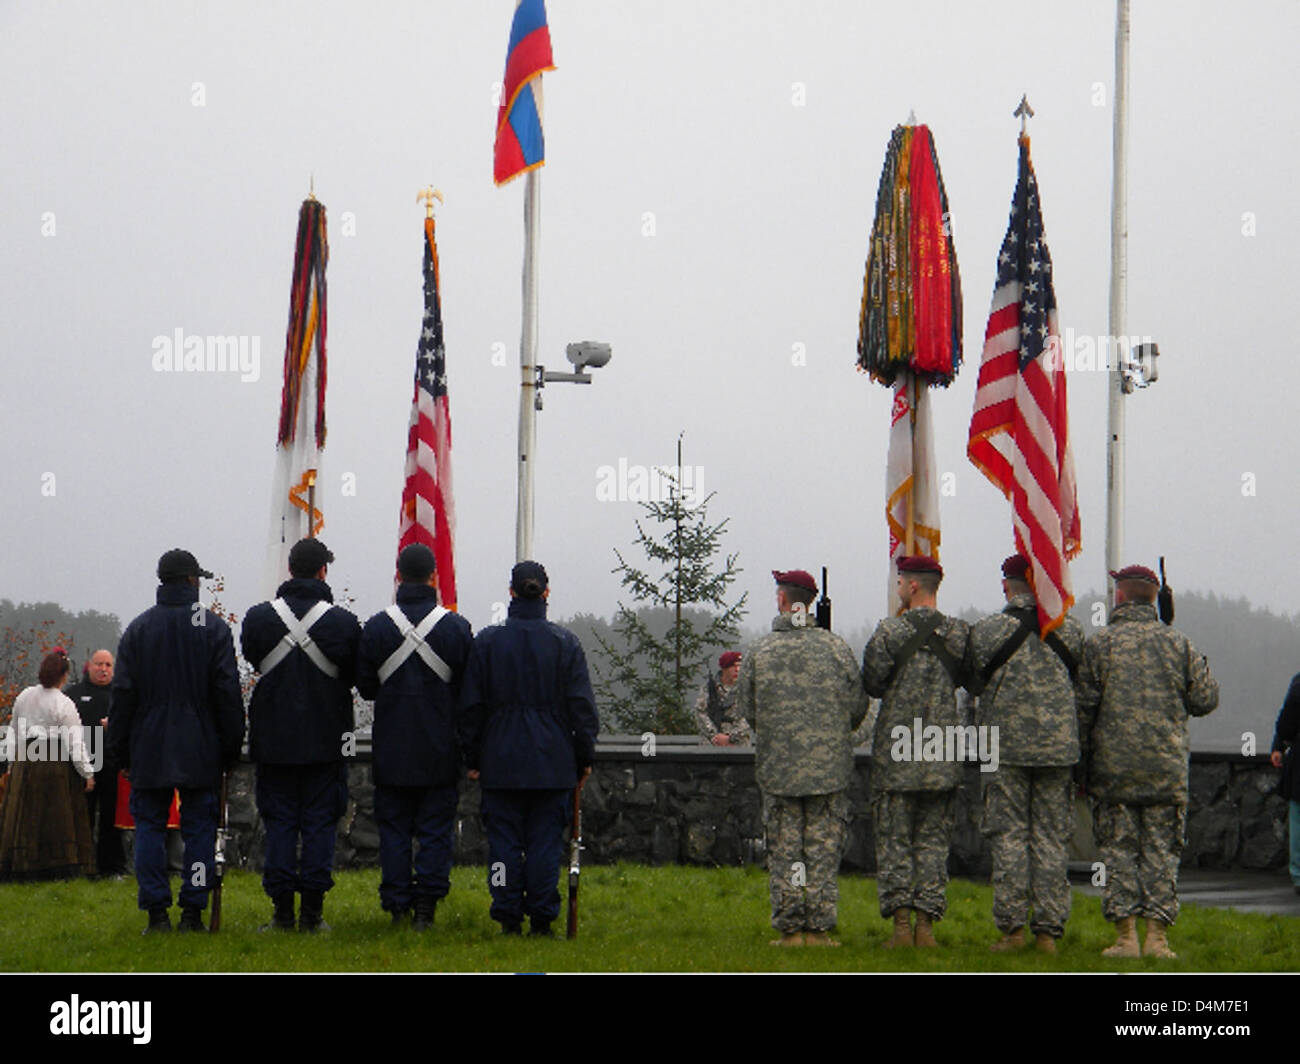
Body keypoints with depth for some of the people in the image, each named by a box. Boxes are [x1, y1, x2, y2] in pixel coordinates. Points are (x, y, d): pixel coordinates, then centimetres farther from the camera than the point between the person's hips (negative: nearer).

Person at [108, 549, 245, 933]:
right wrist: (230, 749, 3)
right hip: (200, 752, -1)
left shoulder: (138, 628, 3)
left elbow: (123, 695, 2)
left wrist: (121, 752, 7)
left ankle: (156, 912, 0)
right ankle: (193, 912, 0)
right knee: (199, 827, 4)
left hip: (149, 750, 1)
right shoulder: (214, 627, -1)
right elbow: (228, 693, -3)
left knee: (150, 827, 6)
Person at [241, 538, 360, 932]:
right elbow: (357, 676, 3)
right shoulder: (343, 622, -8)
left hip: (273, 738, 1)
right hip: (326, 740, -1)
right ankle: (312, 911, 3)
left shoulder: (259, 618, -5)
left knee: (279, 823, 7)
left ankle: (282, 911, 5)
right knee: (319, 822, 5)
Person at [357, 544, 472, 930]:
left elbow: (365, 686, 2)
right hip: (440, 752, 0)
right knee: (435, 830, 6)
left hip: (392, 752, 0)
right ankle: (426, 906, 1)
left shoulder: (376, 627, -5)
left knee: (393, 829, 8)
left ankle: (397, 907, 6)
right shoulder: (456, 627, -6)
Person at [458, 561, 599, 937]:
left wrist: (472, 757, 9)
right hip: (552, 762, 0)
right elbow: (582, 705, 0)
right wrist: (584, 757, 8)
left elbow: (471, 705, 2)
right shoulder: (565, 642, -2)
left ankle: (508, 917, 3)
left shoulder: (487, 641, -1)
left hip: (501, 761, 0)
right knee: (546, 840, 3)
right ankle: (542, 918, 2)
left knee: (504, 839, 4)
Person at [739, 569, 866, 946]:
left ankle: (790, 929, 5)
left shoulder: (758, 653, -3)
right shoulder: (836, 648, -3)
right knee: (824, 848, 5)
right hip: (829, 767, 0)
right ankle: (819, 928, 4)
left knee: (784, 851, 6)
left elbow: (750, 713, 4)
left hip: (778, 768, 0)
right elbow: (857, 708, 2)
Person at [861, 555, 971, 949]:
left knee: (894, 840, 3)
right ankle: (927, 923, 4)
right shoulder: (960, 633, 1)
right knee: (934, 840, 9)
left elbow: (872, 683, -4)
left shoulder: (889, 631, -9)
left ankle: (901, 923, -3)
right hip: (943, 754, 3)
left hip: (896, 753, -3)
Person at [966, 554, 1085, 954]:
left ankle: (1012, 926, 0)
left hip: (1007, 745, -2)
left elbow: (977, 679, 6)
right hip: (1059, 747, 2)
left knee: (1009, 836, 3)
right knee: (1051, 838, 6)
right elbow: (1083, 683, 11)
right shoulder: (1070, 630, 2)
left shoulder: (987, 631, -6)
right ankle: (1048, 929, 4)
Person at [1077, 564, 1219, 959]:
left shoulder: (1099, 644, -2)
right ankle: (1158, 936, 1)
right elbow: (1205, 699, 5)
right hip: (1167, 770, 2)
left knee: (1118, 851, 4)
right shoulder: (1178, 643, 3)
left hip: (1114, 767, -1)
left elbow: (1083, 708, -3)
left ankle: (1125, 936, -1)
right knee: (1161, 851, 6)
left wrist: (1081, 764, 5)